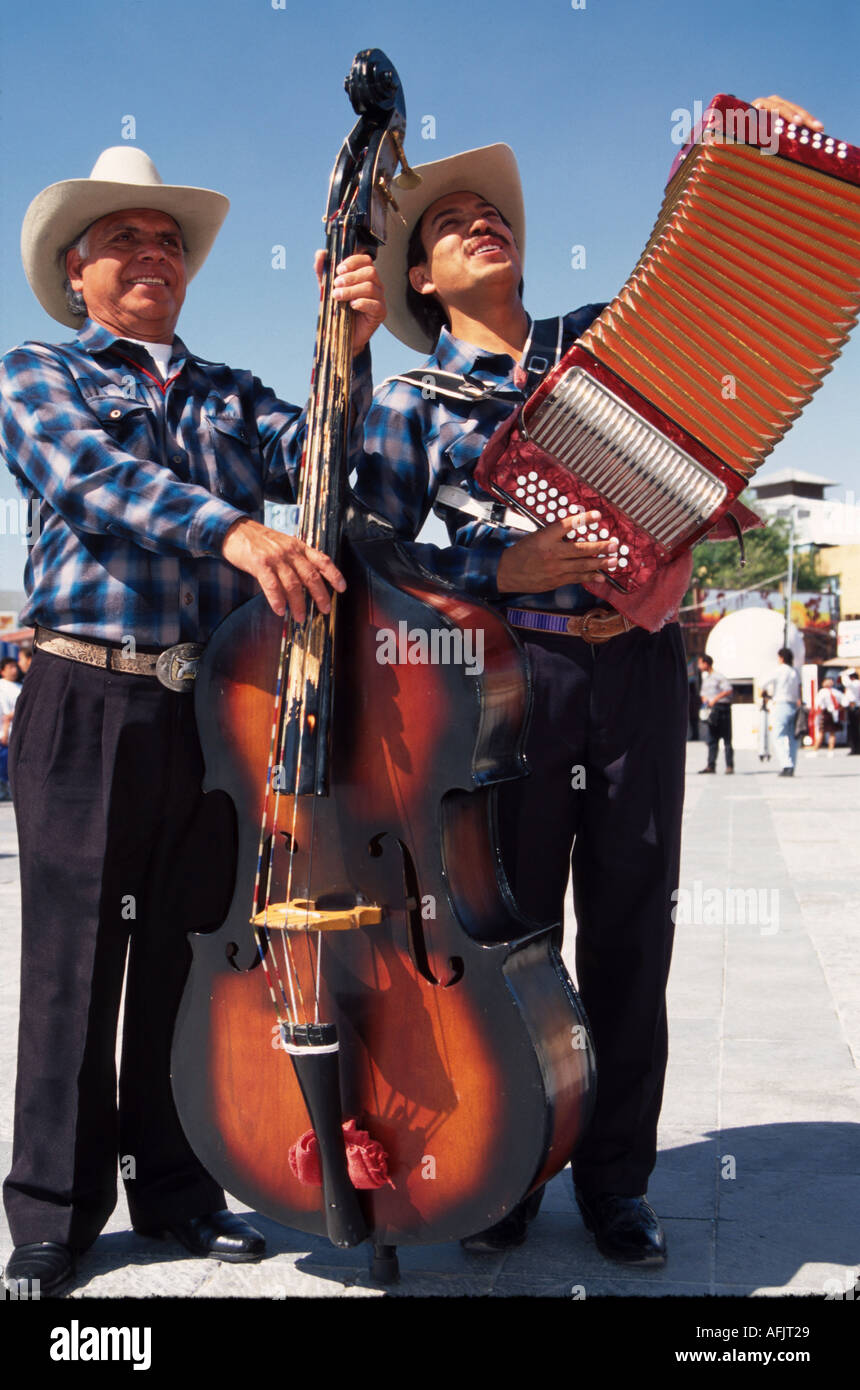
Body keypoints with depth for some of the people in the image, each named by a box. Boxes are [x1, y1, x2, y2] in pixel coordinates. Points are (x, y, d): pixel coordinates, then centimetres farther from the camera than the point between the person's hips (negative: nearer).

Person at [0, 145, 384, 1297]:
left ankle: (174, 1188, 23)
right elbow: (95, 478, -14)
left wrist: (350, 351, -15)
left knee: (187, 961, 10)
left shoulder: (230, 395, 20)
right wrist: (234, 528, -30)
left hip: (217, 711, 4)